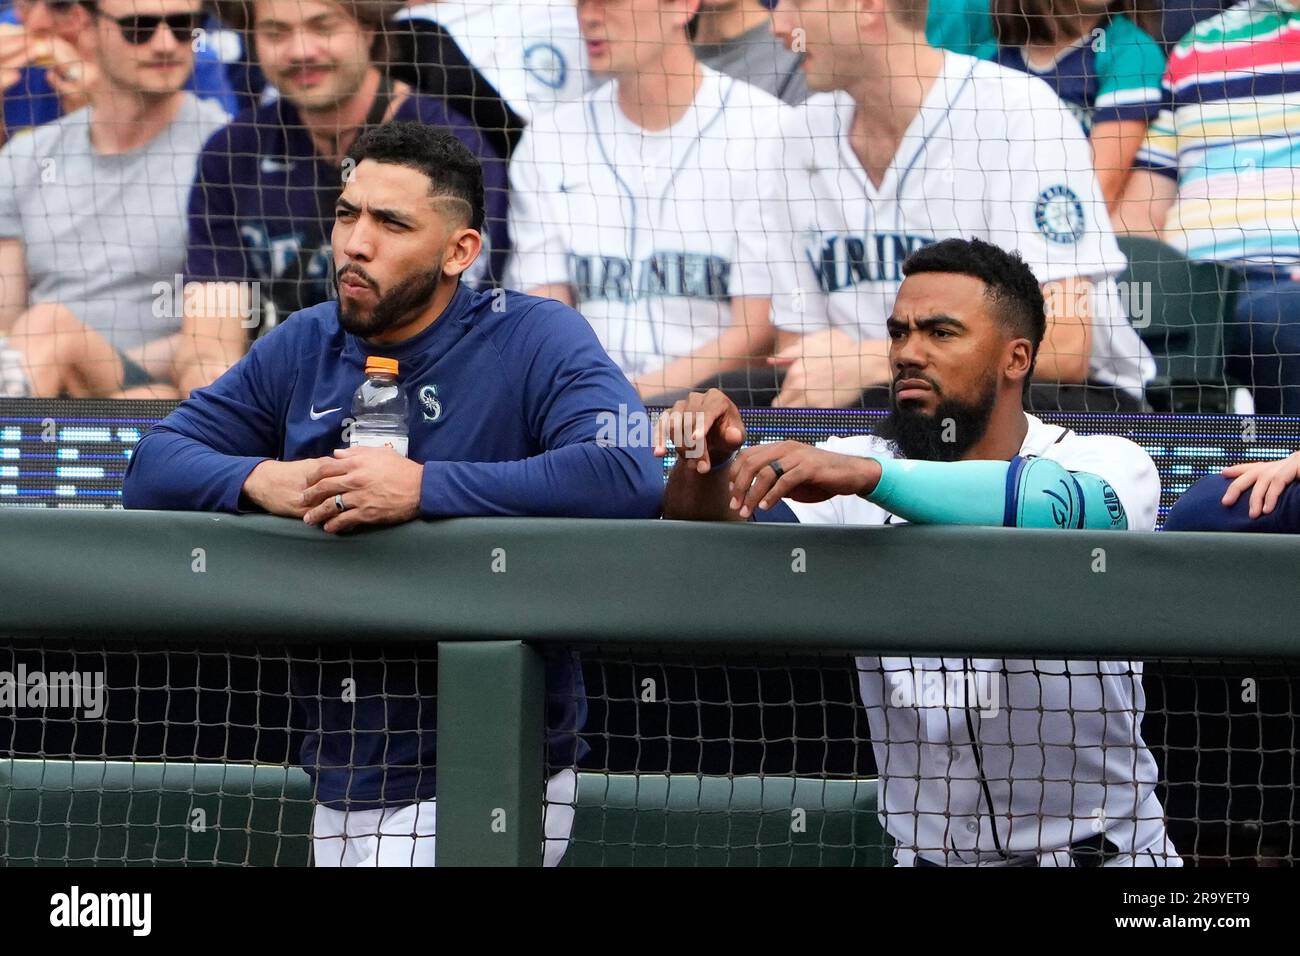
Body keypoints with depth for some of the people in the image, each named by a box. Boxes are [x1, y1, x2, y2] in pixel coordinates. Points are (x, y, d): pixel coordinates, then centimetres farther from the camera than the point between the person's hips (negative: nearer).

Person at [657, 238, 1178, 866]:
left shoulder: (1110, 466, -6)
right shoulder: (850, 472, 4)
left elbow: (1063, 509, -28)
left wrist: (866, 474, -39)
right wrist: (708, 459, -31)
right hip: (925, 856, 3)